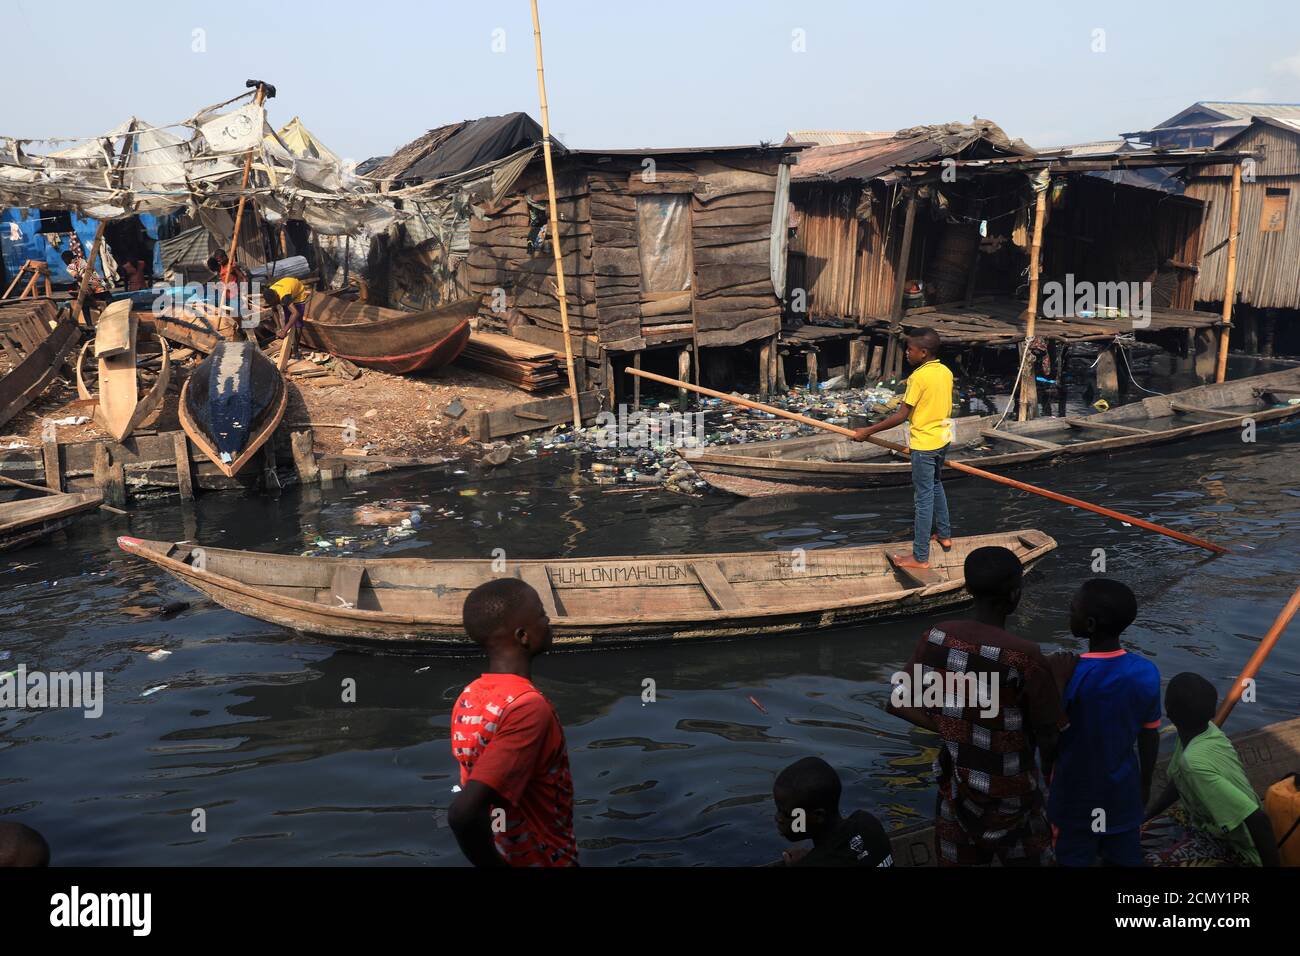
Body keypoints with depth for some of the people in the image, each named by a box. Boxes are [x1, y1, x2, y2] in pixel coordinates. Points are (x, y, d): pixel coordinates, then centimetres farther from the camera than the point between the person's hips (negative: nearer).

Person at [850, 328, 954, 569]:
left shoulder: (918, 377, -21)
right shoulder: (946, 372, 2)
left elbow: (901, 416, -21)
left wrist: (867, 432, -17)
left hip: (924, 444, -9)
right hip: (942, 440, 9)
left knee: (924, 498, -4)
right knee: (936, 487, 27)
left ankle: (920, 557, 2)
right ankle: (944, 535, 40)